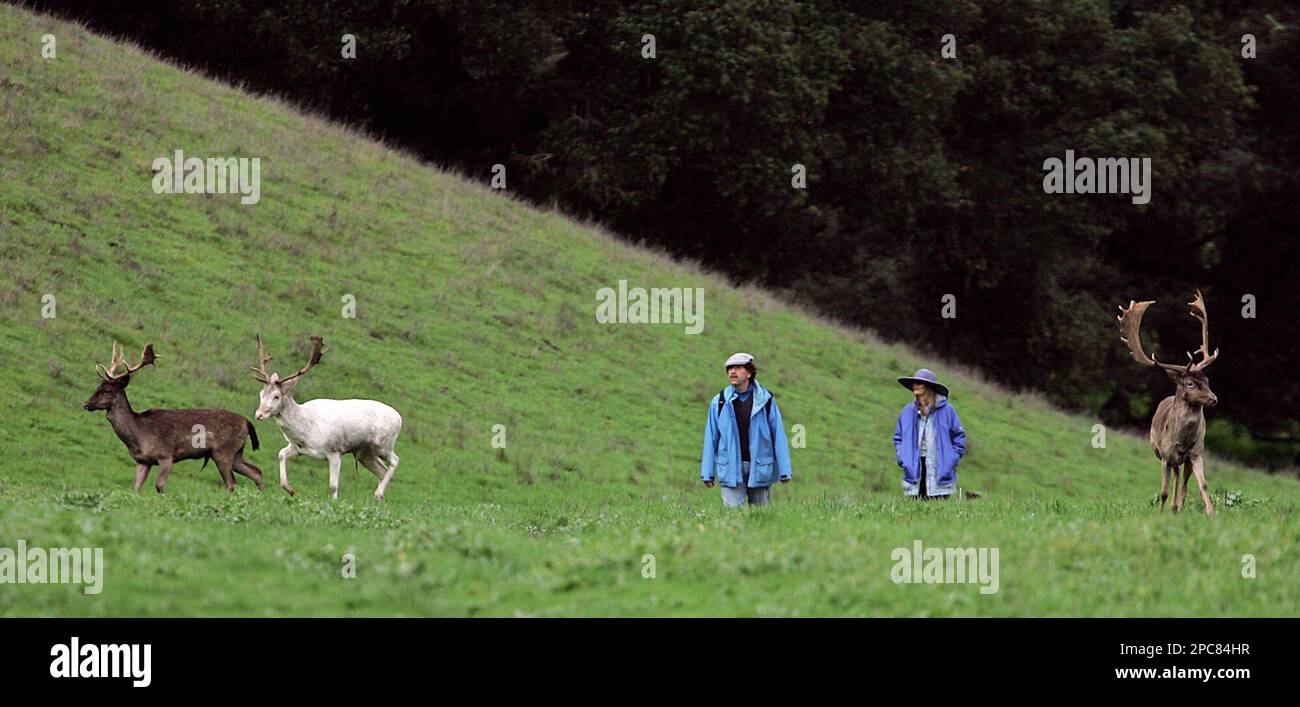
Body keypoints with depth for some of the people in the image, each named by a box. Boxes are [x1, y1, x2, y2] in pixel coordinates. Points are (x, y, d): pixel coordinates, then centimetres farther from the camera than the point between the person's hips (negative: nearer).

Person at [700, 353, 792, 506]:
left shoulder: (765, 400, 1)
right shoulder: (719, 402, 4)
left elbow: (779, 436, 1)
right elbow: (711, 438, 7)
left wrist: (784, 471, -3)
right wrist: (707, 473, 4)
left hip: (760, 468, 0)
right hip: (730, 469, 0)